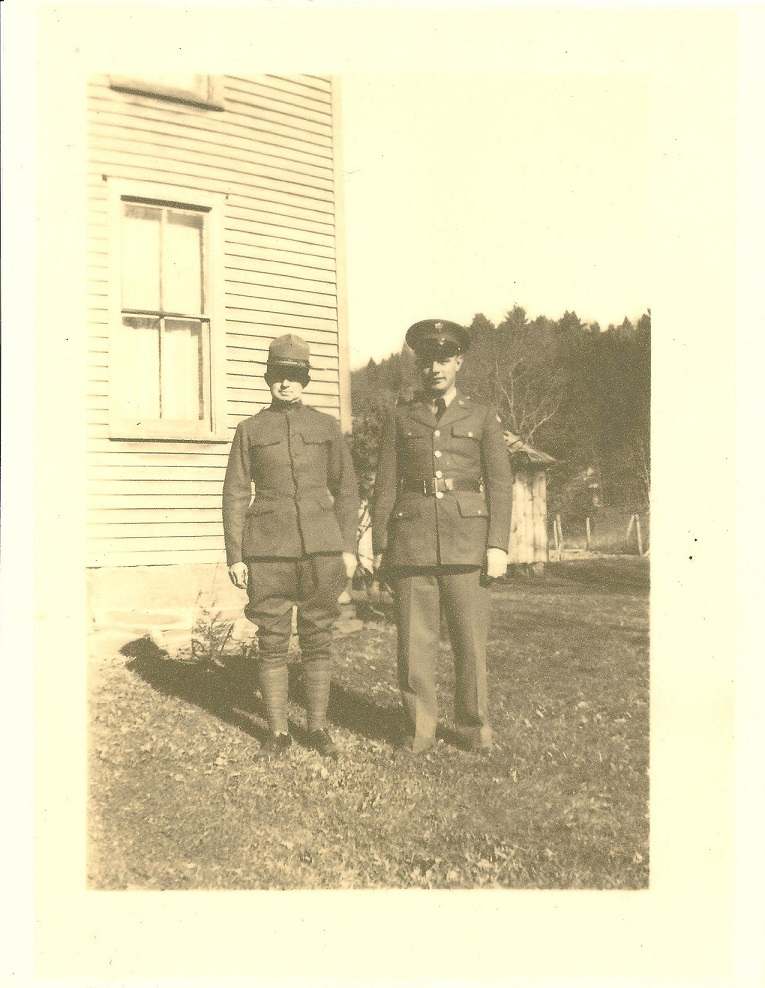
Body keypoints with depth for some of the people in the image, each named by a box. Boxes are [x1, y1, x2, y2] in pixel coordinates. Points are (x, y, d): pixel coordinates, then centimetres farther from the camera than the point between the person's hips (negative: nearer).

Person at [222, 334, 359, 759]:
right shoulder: (250, 429, 5)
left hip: (321, 547, 1)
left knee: (317, 638, 7)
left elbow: (346, 489, 8)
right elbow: (235, 495, 4)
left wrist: (348, 548, 2)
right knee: (272, 642, 4)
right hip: (268, 549, 0)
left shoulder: (327, 426, 7)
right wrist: (234, 556, -2)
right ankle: (277, 732, 17)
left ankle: (318, 727, 19)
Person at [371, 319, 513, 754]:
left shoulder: (482, 417, 10)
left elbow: (500, 484, 3)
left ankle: (476, 727, 15)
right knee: (415, 637, 1)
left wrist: (498, 546, -7)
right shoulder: (403, 417, 13)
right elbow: (386, 486, 10)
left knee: (471, 636, 1)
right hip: (412, 540, 1)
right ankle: (419, 728, 12)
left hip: (467, 539, -1)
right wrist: (379, 547, 4)